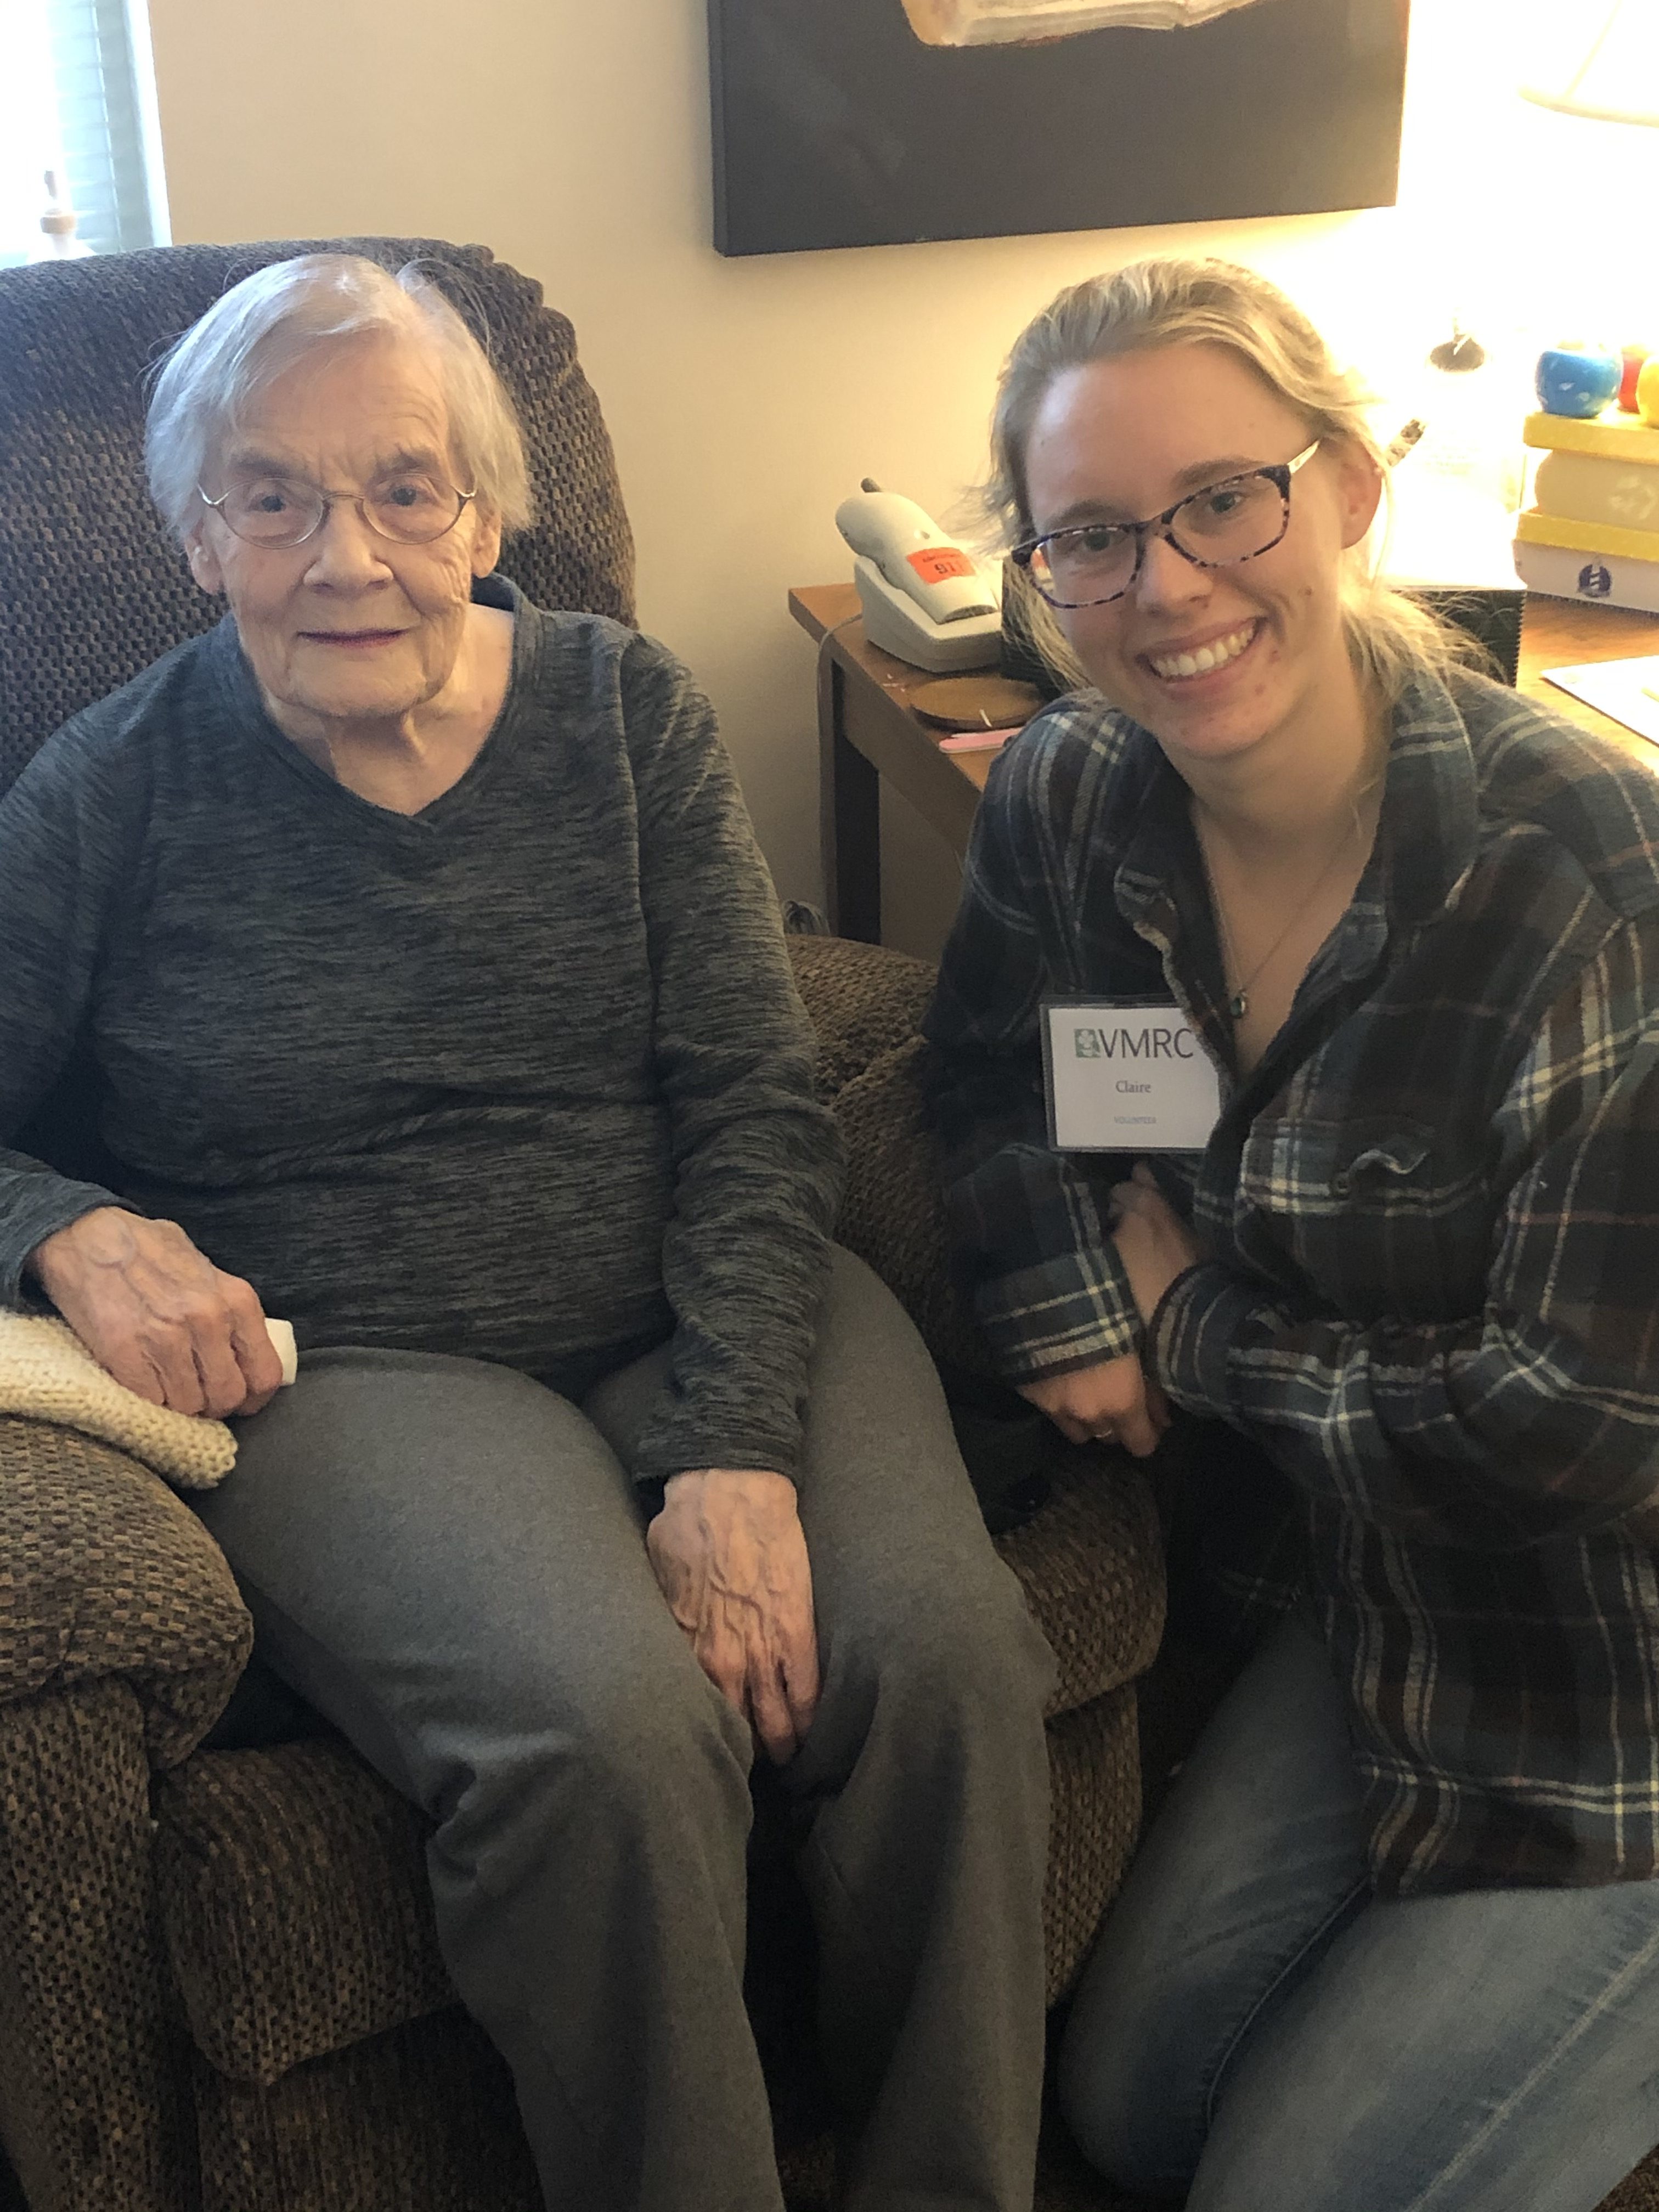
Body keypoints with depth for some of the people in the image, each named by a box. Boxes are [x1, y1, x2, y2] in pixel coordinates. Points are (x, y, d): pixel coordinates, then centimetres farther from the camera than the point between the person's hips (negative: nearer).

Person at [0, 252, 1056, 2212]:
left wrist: (741, 1444, -14)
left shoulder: (626, 713, 6)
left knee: (942, 1651, -25)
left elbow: (756, 1101, 0)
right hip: (350, 1370, -2)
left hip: (707, 1313, 3)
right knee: (610, 1737, -31)